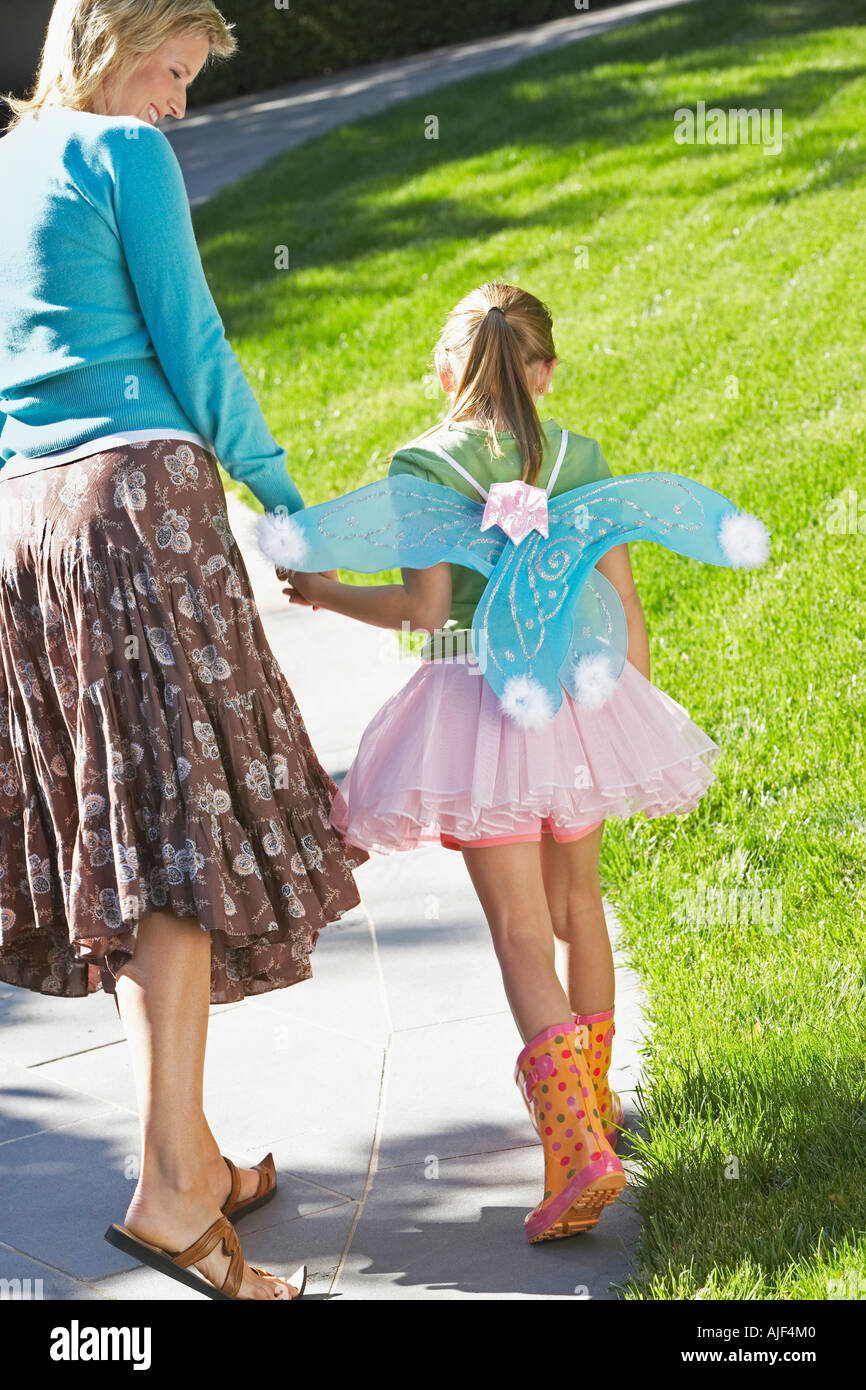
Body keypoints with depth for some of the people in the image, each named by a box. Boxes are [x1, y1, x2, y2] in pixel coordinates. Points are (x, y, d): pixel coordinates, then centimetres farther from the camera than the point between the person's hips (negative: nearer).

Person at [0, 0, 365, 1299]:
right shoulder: (126, 155, -2)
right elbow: (192, 353, -3)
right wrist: (284, 496, 9)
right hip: (138, 491, -8)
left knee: (120, 841, 10)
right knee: (184, 823, -9)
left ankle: (195, 1157, 16)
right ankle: (169, 1189, -15)